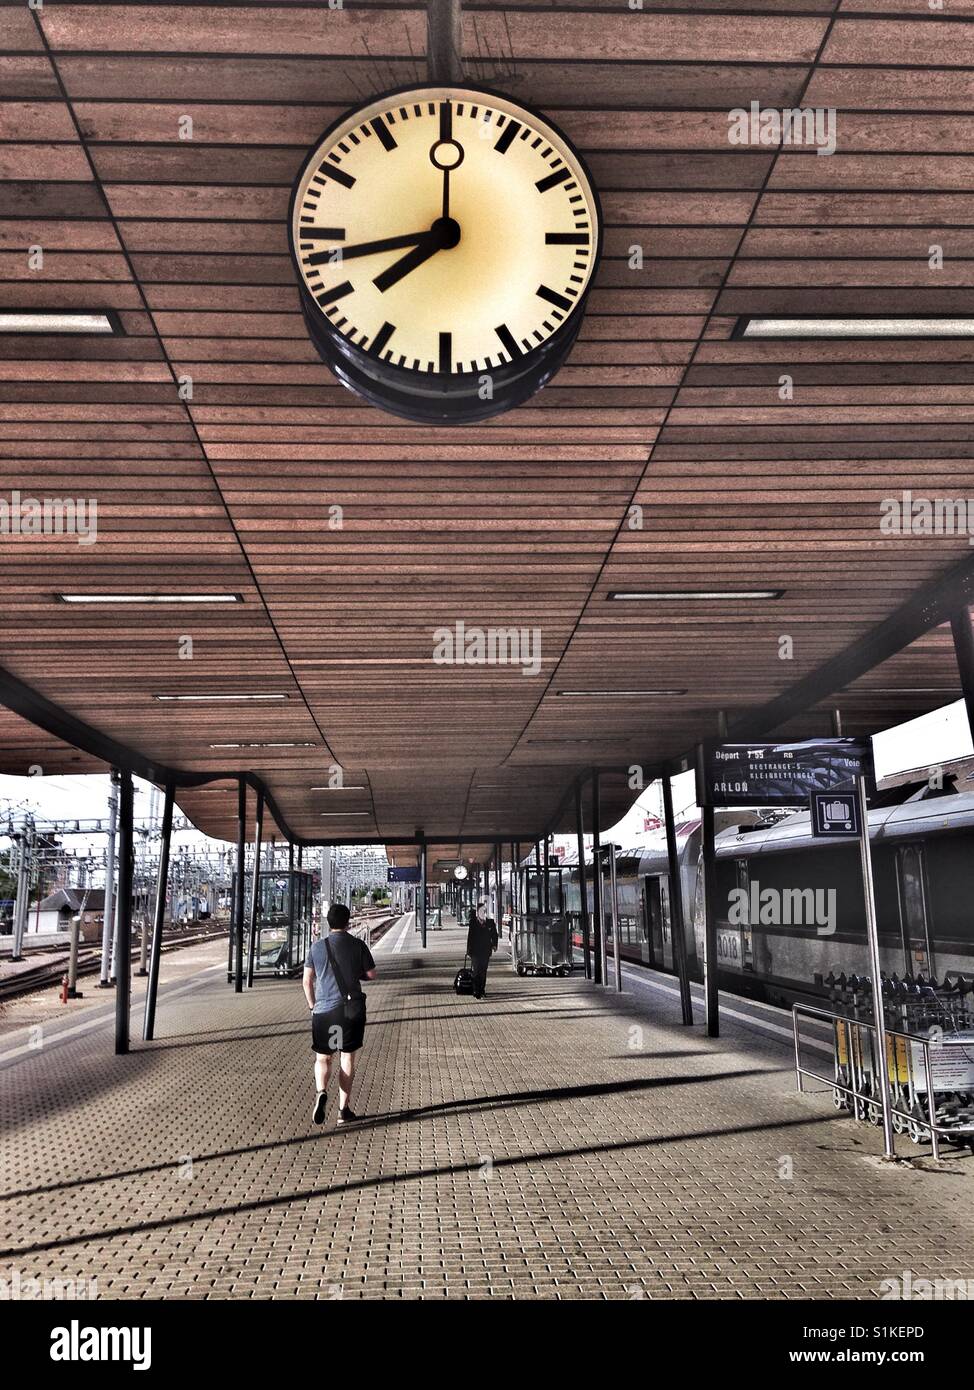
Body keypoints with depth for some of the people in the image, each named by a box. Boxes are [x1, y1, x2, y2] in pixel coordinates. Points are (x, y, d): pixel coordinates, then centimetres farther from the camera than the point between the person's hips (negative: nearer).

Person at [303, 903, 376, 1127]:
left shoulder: (317, 947, 1)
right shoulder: (358, 945, -2)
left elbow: (307, 981, 2)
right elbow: (371, 974, 4)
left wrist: (312, 1006, 14)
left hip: (324, 1009, 1)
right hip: (351, 1008, 0)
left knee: (323, 1058, 11)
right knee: (347, 1058, 9)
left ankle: (321, 1091, -17)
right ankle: (344, 1109, 10)